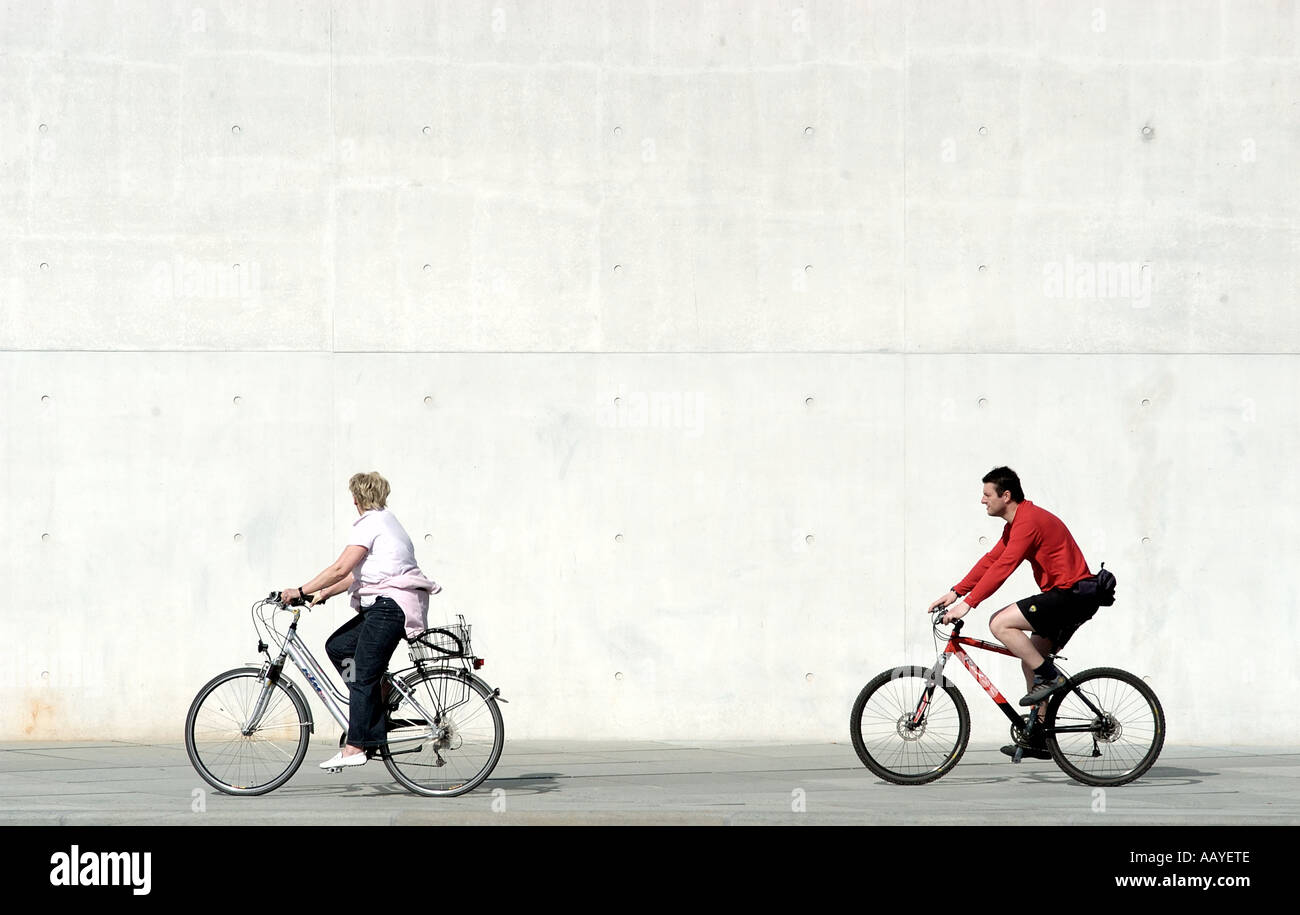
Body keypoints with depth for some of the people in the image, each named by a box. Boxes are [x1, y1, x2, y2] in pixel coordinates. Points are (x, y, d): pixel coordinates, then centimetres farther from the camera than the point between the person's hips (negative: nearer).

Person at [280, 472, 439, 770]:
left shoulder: (370, 524, -10)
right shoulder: (385, 522, 21)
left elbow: (341, 568, -17)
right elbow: (357, 574, 21)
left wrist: (301, 591, -12)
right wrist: (324, 593, 17)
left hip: (391, 605, -10)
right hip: (389, 604, 10)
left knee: (363, 676, -9)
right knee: (337, 646, 11)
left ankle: (356, 747, -9)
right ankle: (380, 695, 9)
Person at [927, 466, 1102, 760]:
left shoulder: (1028, 521, -17)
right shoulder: (1017, 522, 16)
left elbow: (1003, 567, -24)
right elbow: (991, 560, 18)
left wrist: (968, 604, -25)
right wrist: (955, 592, 11)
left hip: (1072, 594, -11)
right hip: (1071, 597, 11)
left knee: (1000, 623, -17)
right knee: (1030, 660, 11)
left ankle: (1049, 676, -10)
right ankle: (1038, 739, 14)